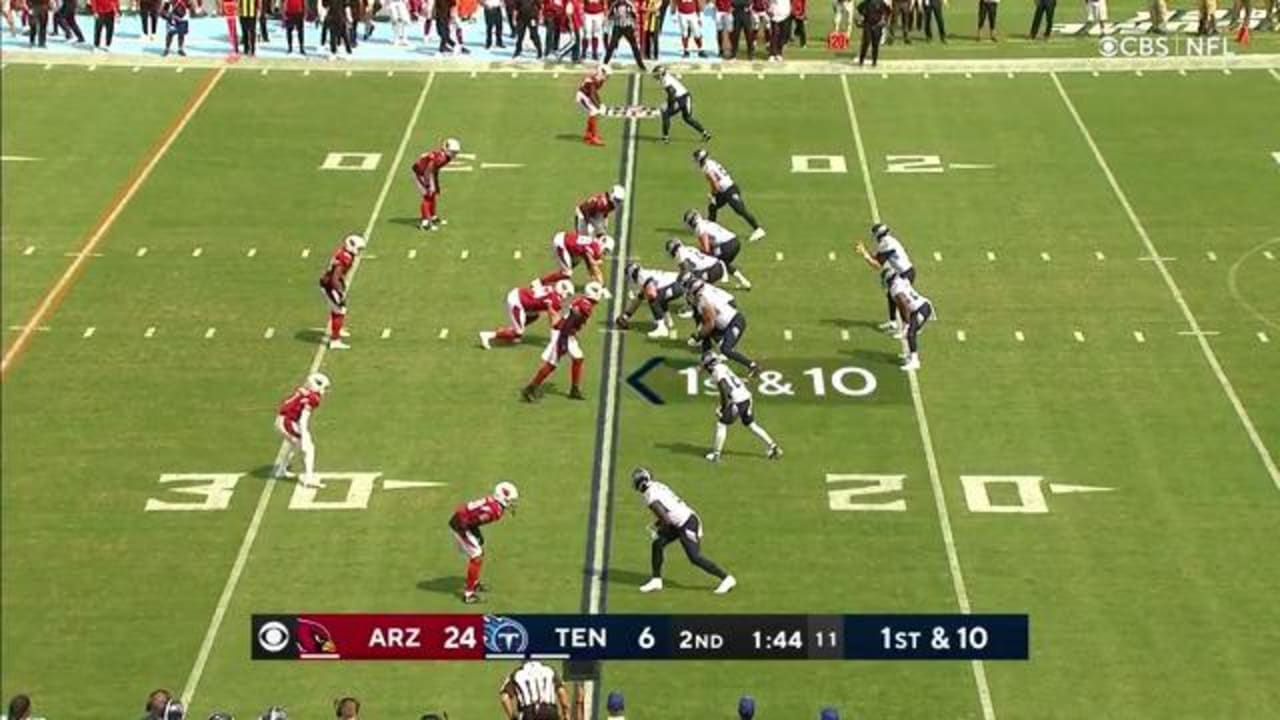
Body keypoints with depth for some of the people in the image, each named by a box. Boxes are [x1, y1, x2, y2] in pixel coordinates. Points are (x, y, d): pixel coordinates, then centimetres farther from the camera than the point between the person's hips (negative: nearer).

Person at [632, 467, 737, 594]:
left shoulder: (651, 499, -21)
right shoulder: (659, 487, 7)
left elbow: (666, 520, -23)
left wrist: (658, 532, -6)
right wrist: (655, 525, 18)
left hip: (687, 525, -10)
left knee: (695, 557, -3)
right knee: (657, 545, 8)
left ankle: (726, 579, 6)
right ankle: (656, 580, 14)